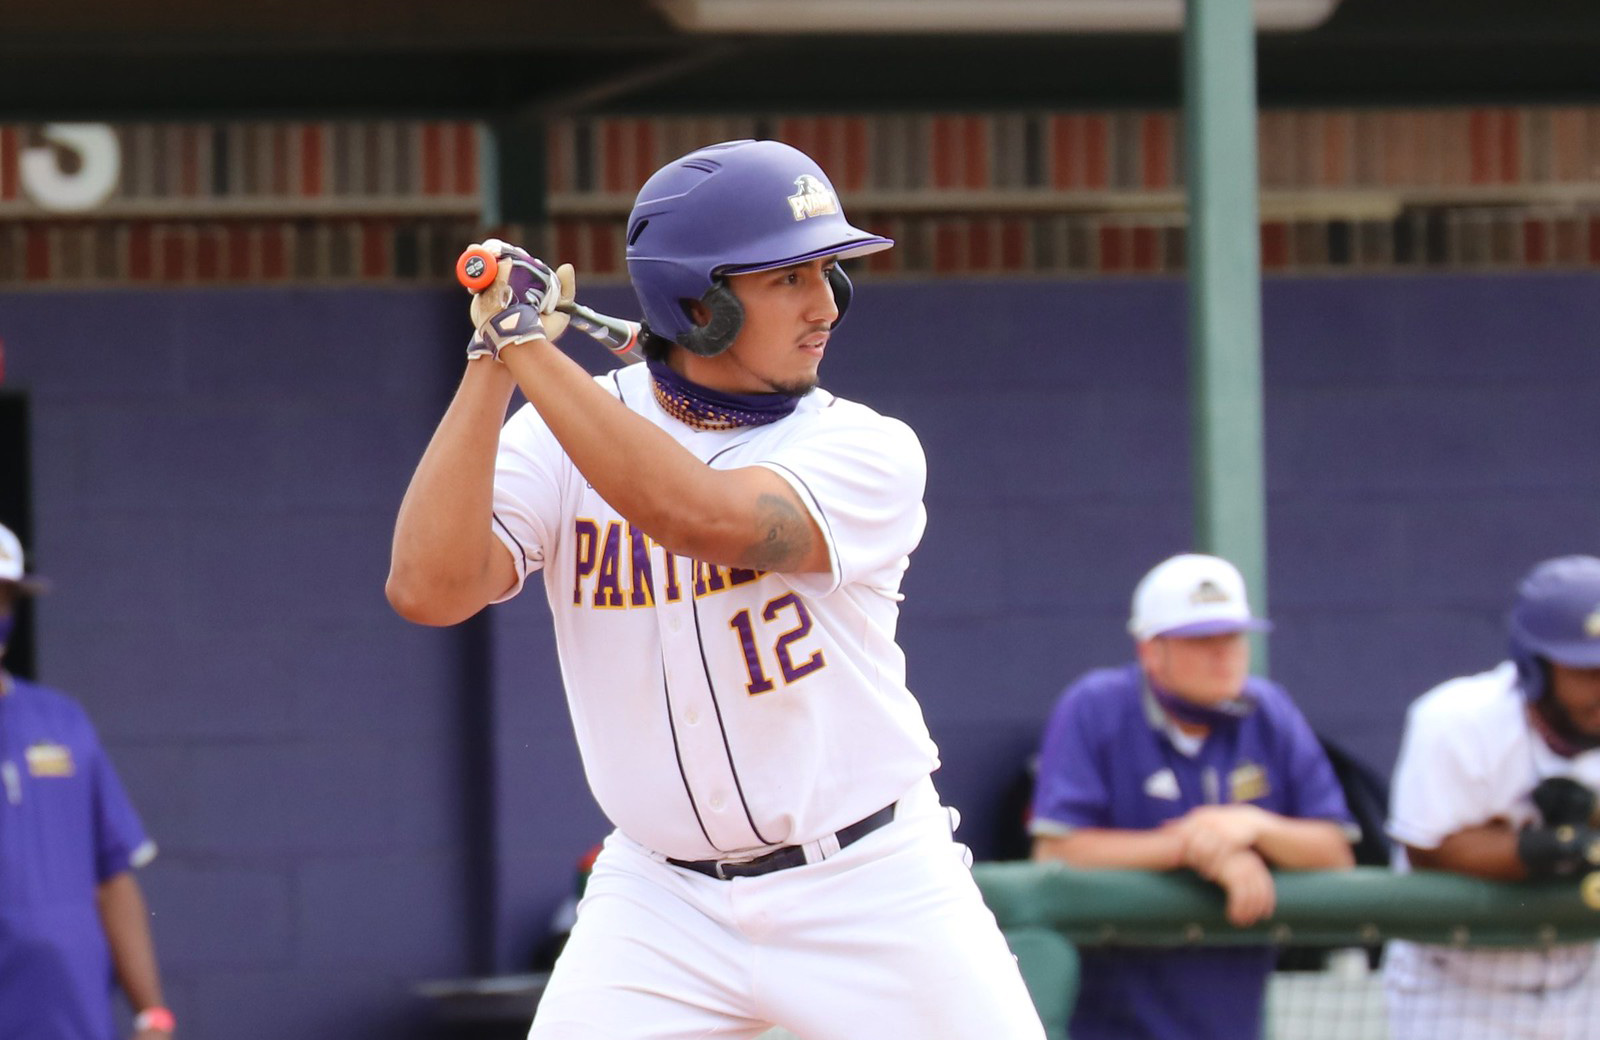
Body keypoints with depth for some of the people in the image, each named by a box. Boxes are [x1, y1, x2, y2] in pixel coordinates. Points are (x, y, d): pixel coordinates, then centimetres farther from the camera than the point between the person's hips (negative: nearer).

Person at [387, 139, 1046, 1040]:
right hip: (661, 900, 1)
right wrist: (493, 364, -20)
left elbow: (700, 515, -28)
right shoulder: (562, 438, -3)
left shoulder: (868, 452, -9)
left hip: (872, 892, -1)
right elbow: (429, 587, -18)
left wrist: (531, 348, -26)